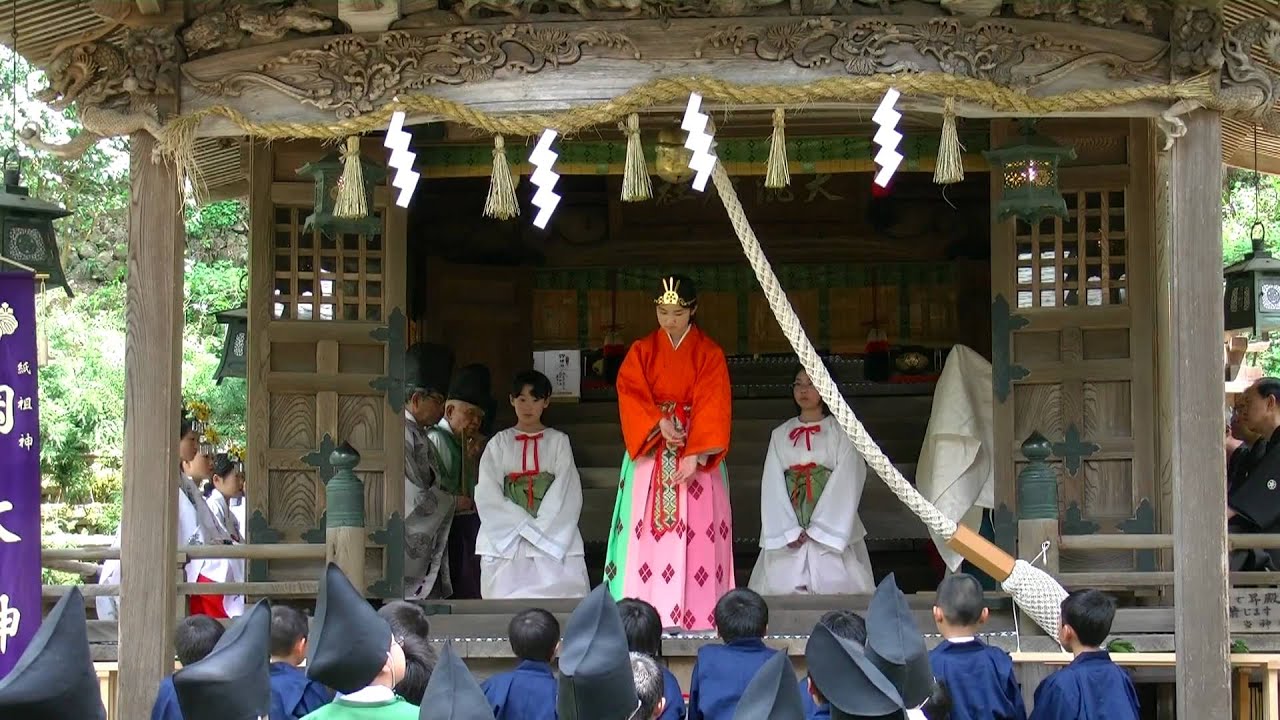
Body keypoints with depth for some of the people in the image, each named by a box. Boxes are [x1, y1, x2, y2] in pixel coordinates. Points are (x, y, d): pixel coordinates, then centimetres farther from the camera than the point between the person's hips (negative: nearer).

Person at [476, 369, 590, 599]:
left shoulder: (558, 441, 12)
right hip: (506, 541, 0)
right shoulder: (499, 443, 13)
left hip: (554, 541, 0)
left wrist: (538, 530, -9)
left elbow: (566, 493, 2)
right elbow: (487, 496, 4)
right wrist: (524, 526, -7)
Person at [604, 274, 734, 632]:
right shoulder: (641, 351, 10)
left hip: (696, 455, -1)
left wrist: (694, 454, -19)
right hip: (649, 452, 2)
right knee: (647, 533, -6)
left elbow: (713, 406, -6)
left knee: (696, 531, -8)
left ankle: (696, 615, -8)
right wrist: (660, 424, -18)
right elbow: (630, 396, -1)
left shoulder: (709, 353, 3)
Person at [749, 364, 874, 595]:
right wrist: (788, 531, -7)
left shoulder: (840, 432, 3)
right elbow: (772, 487, 6)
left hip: (831, 529, -3)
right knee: (780, 586, -11)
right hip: (788, 533, 3)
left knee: (834, 584, -17)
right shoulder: (780, 435, 14)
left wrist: (818, 530, -11)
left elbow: (846, 484, -5)